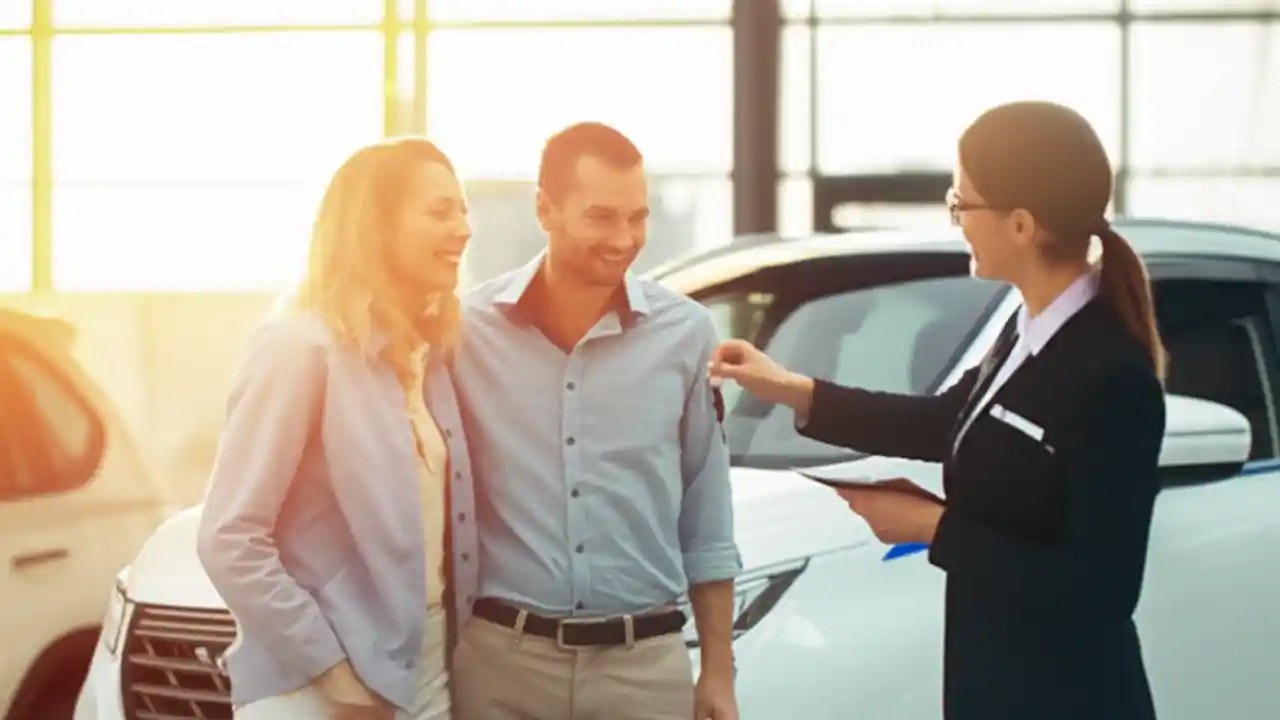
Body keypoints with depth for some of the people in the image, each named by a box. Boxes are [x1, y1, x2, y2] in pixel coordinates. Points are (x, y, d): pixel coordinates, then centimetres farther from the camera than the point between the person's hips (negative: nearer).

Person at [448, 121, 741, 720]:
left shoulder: (685, 333, 1)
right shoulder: (469, 328, -3)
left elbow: (707, 525, 8)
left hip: (646, 662, 1)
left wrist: (718, 671, 6)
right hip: (503, 657, -1)